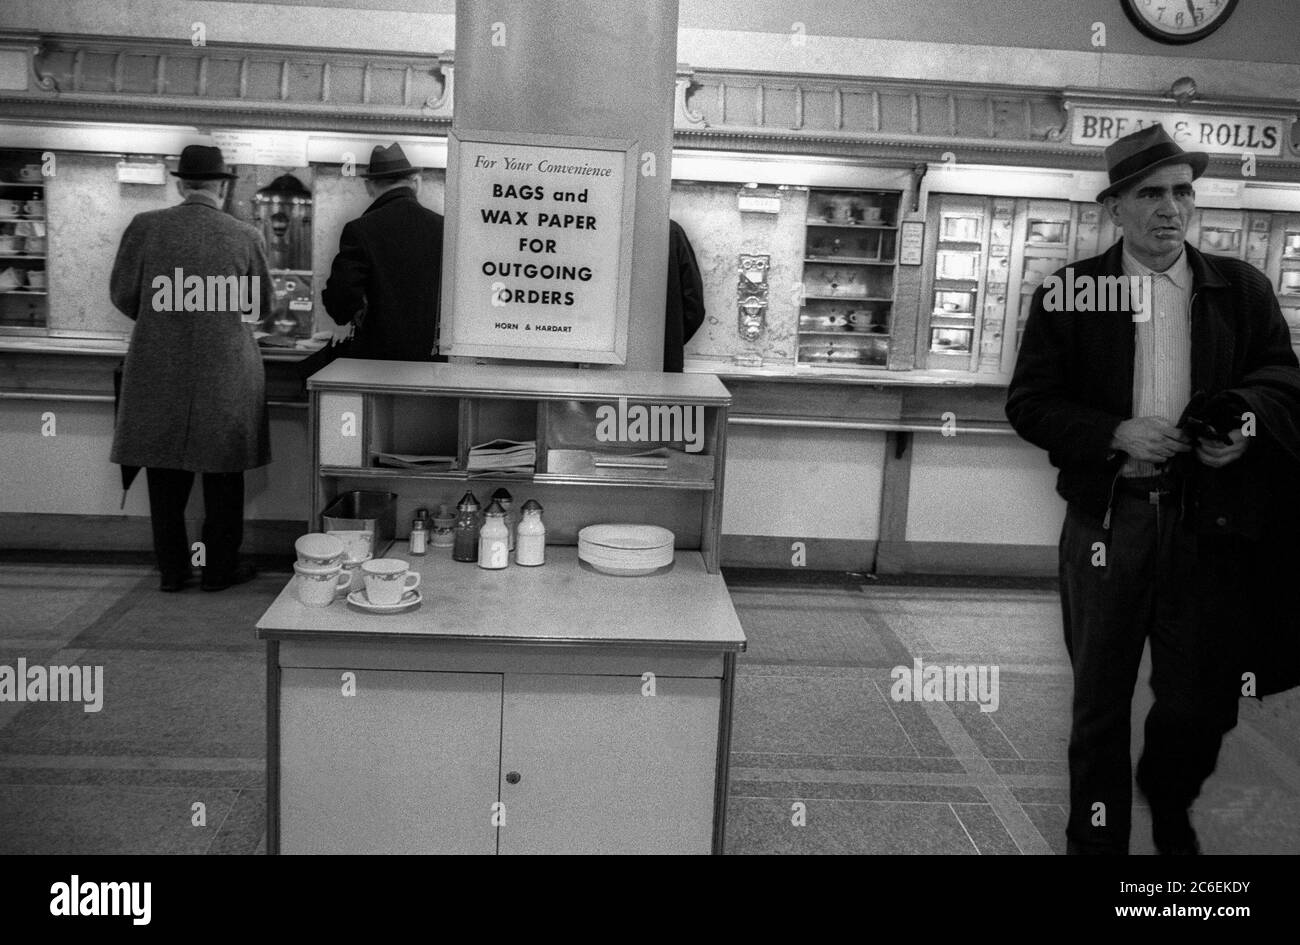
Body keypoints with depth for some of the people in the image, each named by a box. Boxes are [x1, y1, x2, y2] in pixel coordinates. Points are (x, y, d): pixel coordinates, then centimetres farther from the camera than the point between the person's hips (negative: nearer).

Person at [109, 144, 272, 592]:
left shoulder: (145, 227, -5)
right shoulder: (246, 237, -7)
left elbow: (123, 294, 2)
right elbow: (261, 302, 6)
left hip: (159, 370, 2)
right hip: (225, 372, -1)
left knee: (166, 477, 12)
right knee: (222, 476, 10)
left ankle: (172, 570, 20)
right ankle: (220, 569, 18)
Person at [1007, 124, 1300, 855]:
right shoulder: (1070, 292, 0)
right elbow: (1028, 403, -2)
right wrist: (1117, 434, -15)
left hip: (1212, 522, 2)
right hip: (1107, 519, -1)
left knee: (1204, 699, 10)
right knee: (1100, 700, 9)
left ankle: (1169, 802, 41)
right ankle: (1096, 836, 27)